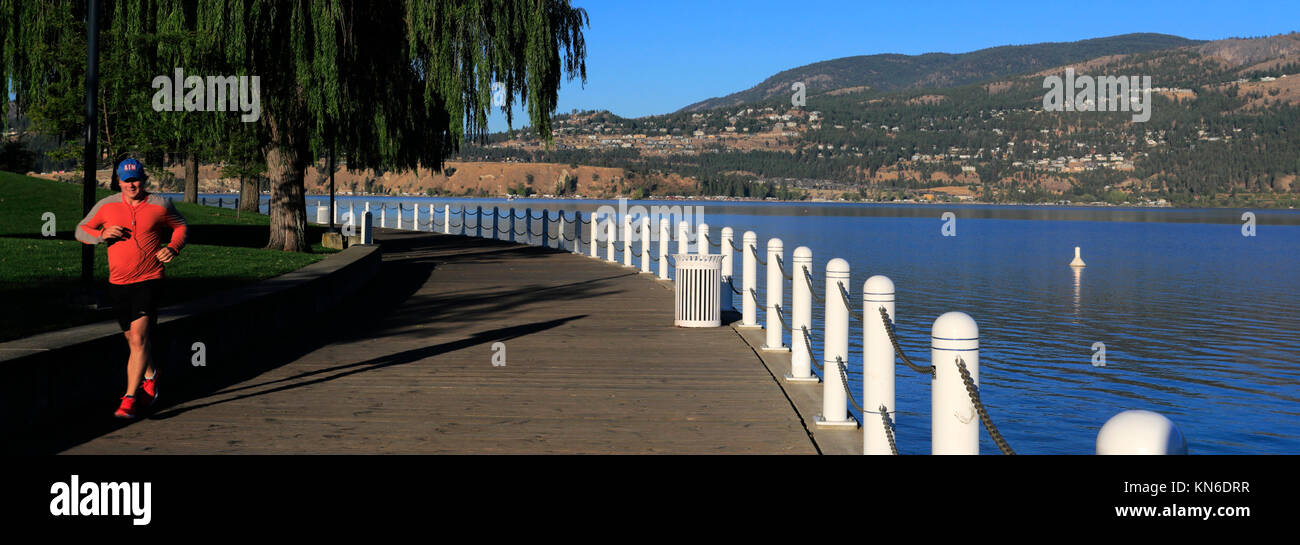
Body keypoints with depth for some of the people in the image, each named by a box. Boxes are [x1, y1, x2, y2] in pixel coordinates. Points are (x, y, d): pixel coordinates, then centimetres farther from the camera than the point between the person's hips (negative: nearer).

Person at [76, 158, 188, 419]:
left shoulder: (160, 205, 0)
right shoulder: (106, 206, 4)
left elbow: (180, 226, 15)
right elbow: (81, 230, 12)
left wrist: (173, 248, -4)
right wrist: (101, 234, -10)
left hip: (148, 281, -3)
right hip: (118, 283, 3)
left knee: (139, 338, -17)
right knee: (133, 341, 15)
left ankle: (130, 399, -17)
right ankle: (150, 377, 44)